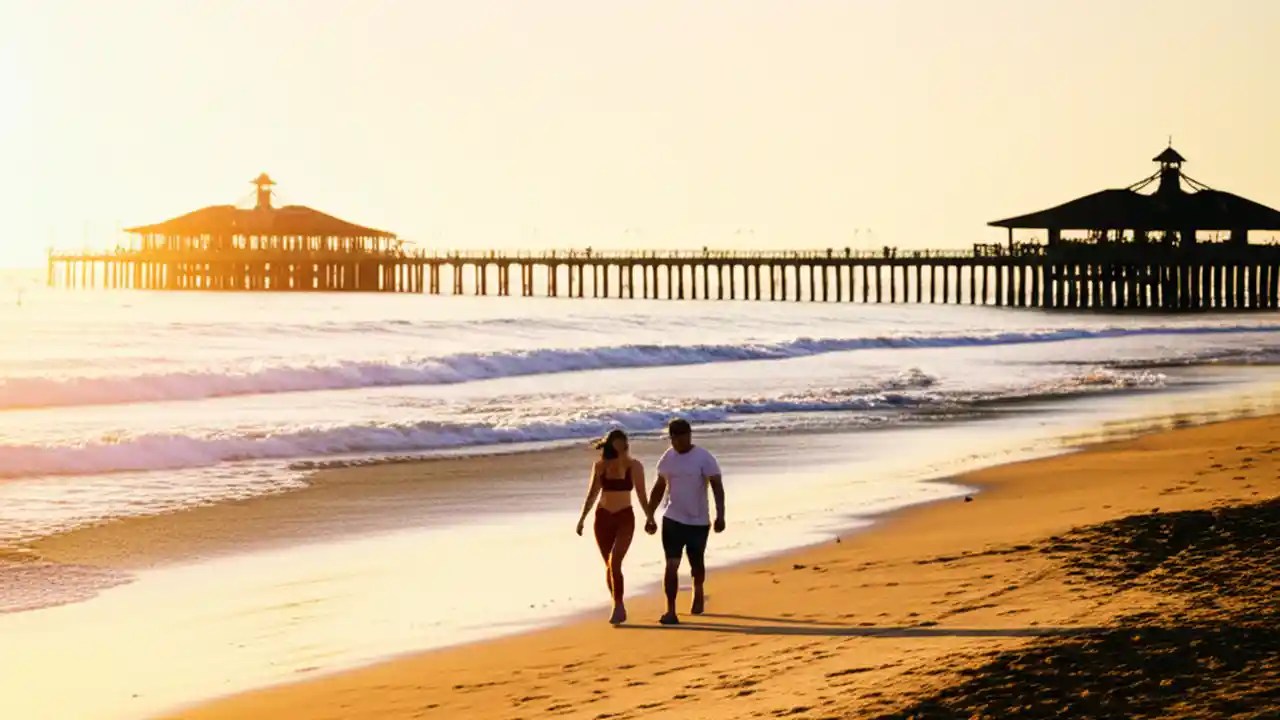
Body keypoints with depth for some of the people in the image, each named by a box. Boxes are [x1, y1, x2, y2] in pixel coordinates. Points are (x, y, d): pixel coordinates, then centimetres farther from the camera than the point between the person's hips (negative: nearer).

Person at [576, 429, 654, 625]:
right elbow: (592, 493, 9)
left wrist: (649, 517, 5)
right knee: (610, 565, 8)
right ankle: (619, 608, 21)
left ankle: (618, 607, -14)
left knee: (615, 562, -18)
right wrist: (582, 518, 10)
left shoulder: (634, 466, -6)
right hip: (603, 517, 3)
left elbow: (641, 494, 2)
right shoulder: (600, 466, -1)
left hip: (625, 518, -3)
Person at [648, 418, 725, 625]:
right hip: (673, 520, 2)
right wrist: (650, 517, 13)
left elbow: (717, 487, -15)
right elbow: (658, 489, 13)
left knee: (696, 563, 16)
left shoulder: (704, 458, -11)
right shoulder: (667, 458, 3)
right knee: (671, 565, -10)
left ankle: (699, 593, 46)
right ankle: (670, 611, -11)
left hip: (698, 522, -2)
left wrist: (720, 515, -25)